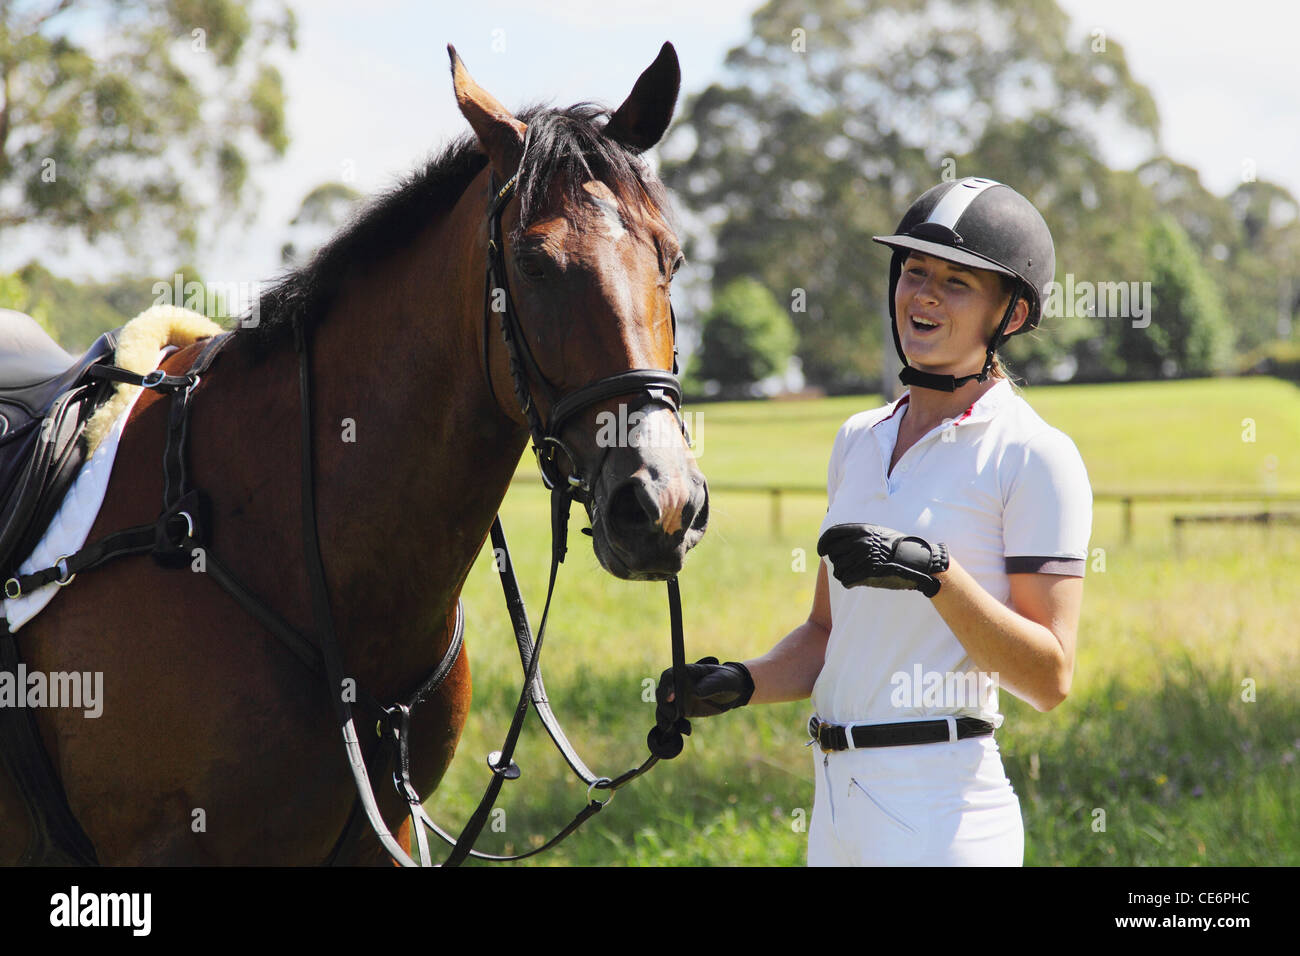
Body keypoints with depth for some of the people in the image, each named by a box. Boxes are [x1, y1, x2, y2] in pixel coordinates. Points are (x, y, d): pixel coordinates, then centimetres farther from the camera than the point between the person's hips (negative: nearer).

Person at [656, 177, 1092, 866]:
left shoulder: (1033, 457, -7)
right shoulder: (859, 440, 13)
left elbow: (1050, 680, -13)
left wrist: (934, 573, -23)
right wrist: (740, 683, 2)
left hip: (942, 809, -7)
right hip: (835, 801, 7)